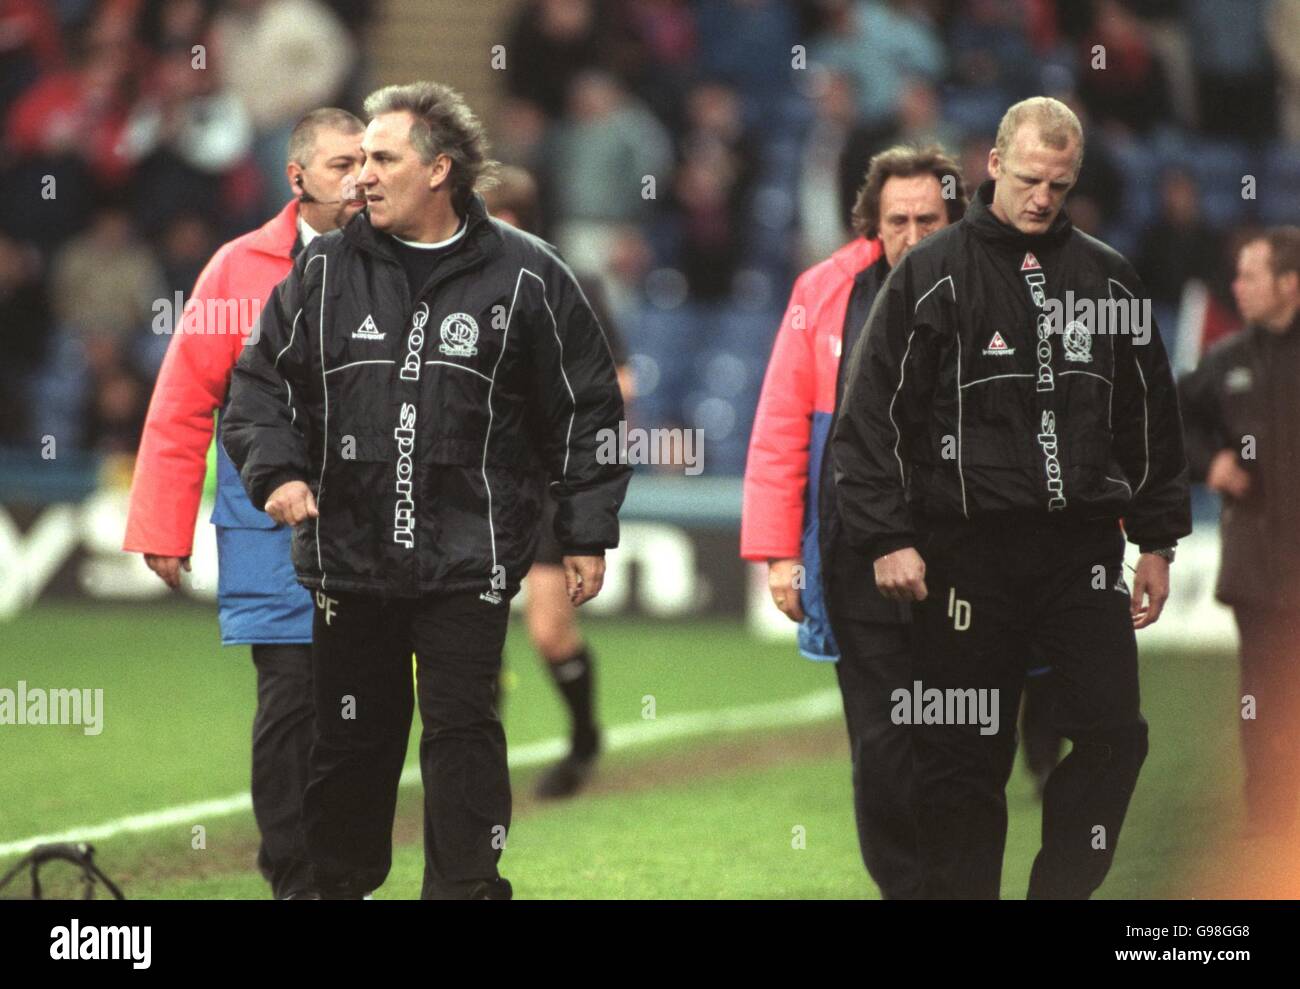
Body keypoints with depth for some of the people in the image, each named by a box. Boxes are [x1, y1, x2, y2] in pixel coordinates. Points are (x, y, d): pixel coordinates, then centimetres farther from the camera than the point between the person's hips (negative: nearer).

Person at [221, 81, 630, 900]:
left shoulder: (524, 277, -2)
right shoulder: (327, 271, 4)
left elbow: (587, 409, 4)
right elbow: (261, 380, 10)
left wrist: (588, 534, 3)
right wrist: (276, 468, -8)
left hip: (468, 557, -3)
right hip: (348, 552, 3)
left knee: (463, 731, -3)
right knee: (348, 737, 11)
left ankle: (466, 888, 4)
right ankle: (338, 885, 25)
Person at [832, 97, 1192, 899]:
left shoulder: (1107, 277, 10)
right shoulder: (934, 274, -1)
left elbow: (1151, 414, 16)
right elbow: (873, 412, -3)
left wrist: (1159, 540, 13)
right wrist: (887, 538, -10)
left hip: (1083, 550, 3)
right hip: (970, 551, -3)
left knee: (1113, 734, -2)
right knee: (963, 756, 1)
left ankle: (1065, 889, 10)